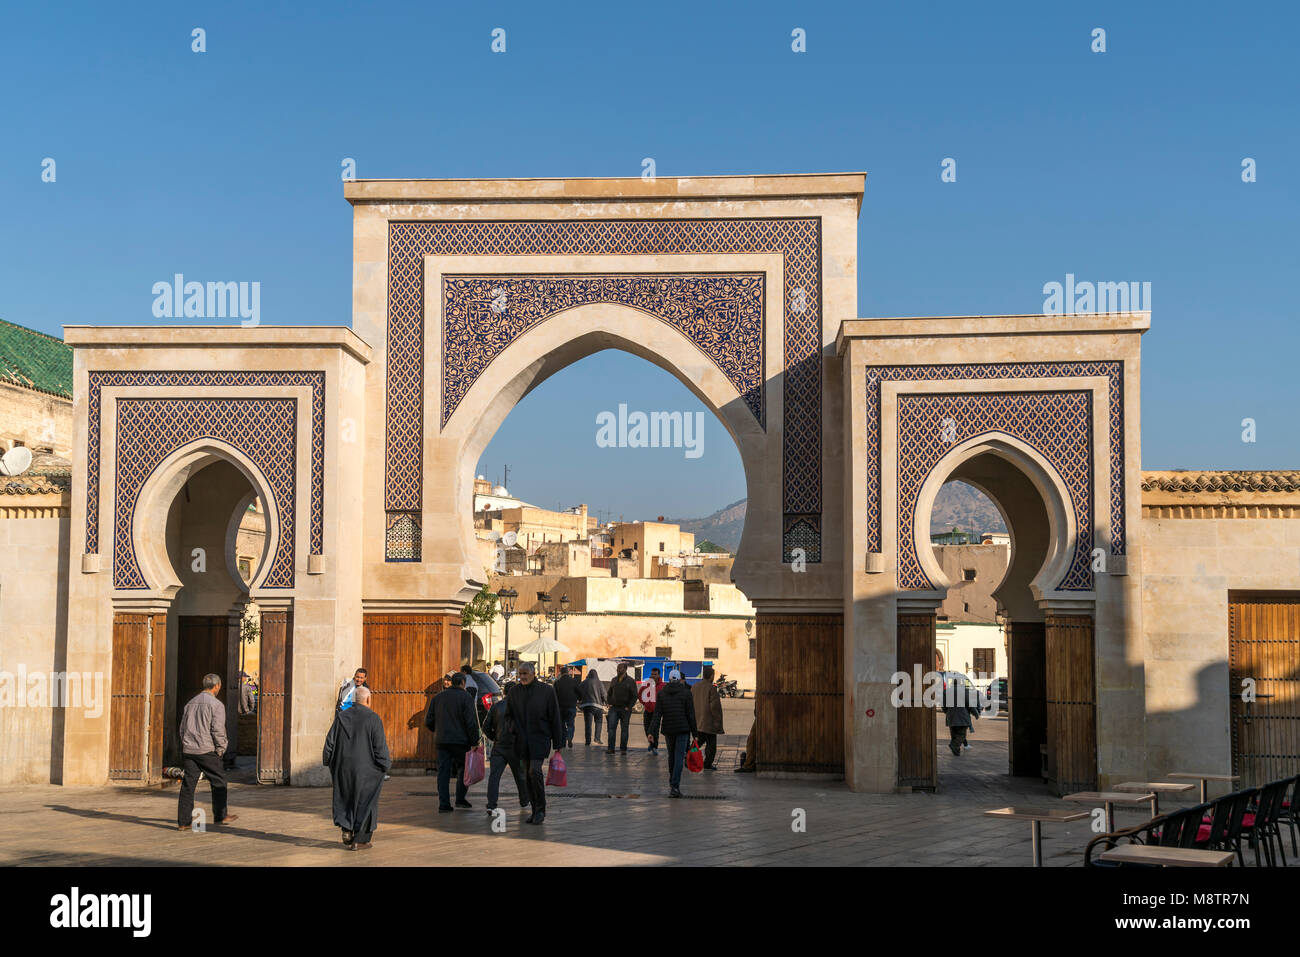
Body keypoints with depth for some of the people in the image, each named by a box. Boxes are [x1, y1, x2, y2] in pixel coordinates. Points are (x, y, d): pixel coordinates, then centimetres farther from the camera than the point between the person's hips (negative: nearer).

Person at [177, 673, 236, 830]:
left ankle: (183, 821, 2)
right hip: (206, 750, -6)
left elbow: (182, 728, 17)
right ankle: (220, 816, 16)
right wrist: (221, 749, 0)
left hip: (188, 750, 6)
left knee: (188, 784, 5)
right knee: (218, 781, 10)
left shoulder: (190, 703, 15)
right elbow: (218, 730, -12)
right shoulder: (216, 705, -6)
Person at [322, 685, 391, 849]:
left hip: (343, 767, 3)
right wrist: (385, 764, 1)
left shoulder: (341, 717, 1)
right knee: (364, 801, 8)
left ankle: (346, 828, 0)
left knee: (345, 799, 19)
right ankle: (359, 840, 9)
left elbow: (330, 742, 3)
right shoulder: (373, 718, -10)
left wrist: (328, 762, 15)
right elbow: (380, 746, -11)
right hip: (365, 768, -3)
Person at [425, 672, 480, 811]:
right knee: (463, 768, 11)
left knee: (443, 772, 5)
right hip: (460, 741, -4)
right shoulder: (466, 697, -5)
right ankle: (460, 798, 7)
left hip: (441, 741, 4)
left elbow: (428, 721, 12)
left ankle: (444, 804, 1)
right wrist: (474, 742, -7)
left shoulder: (438, 697, 11)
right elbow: (471, 722, -12)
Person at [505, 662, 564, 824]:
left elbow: (555, 718, -3)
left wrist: (558, 743, -4)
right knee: (528, 774, 6)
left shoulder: (546, 690, -5)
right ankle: (536, 810, 17)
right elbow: (509, 716, 13)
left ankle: (541, 809, -3)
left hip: (540, 738, -4)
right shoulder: (514, 692, 6)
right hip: (522, 740, 4)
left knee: (535, 771, -16)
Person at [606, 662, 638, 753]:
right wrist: (609, 703, 7)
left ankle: (623, 749, 11)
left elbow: (634, 696, -3)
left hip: (625, 709, -3)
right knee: (611, 728, -7)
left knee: (624, 730, 4)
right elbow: (609, 693, 21)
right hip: (614, 708, 3)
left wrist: (629, 707, -10)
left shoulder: (630, 681, -3)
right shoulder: (614, 680, 10)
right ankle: (611, 748, -6)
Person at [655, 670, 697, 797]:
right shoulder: (686, 692, -2)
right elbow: (691, 714, -5)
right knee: (679, 757, -5)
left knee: (671, 755, 19)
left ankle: (672, 781, 31)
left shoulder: (662, 693, 4)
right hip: (683, 729, -3)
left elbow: (657, 714, -1)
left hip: (668, 729, 3)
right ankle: (675, 786, -14)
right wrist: (694, 732, 0)